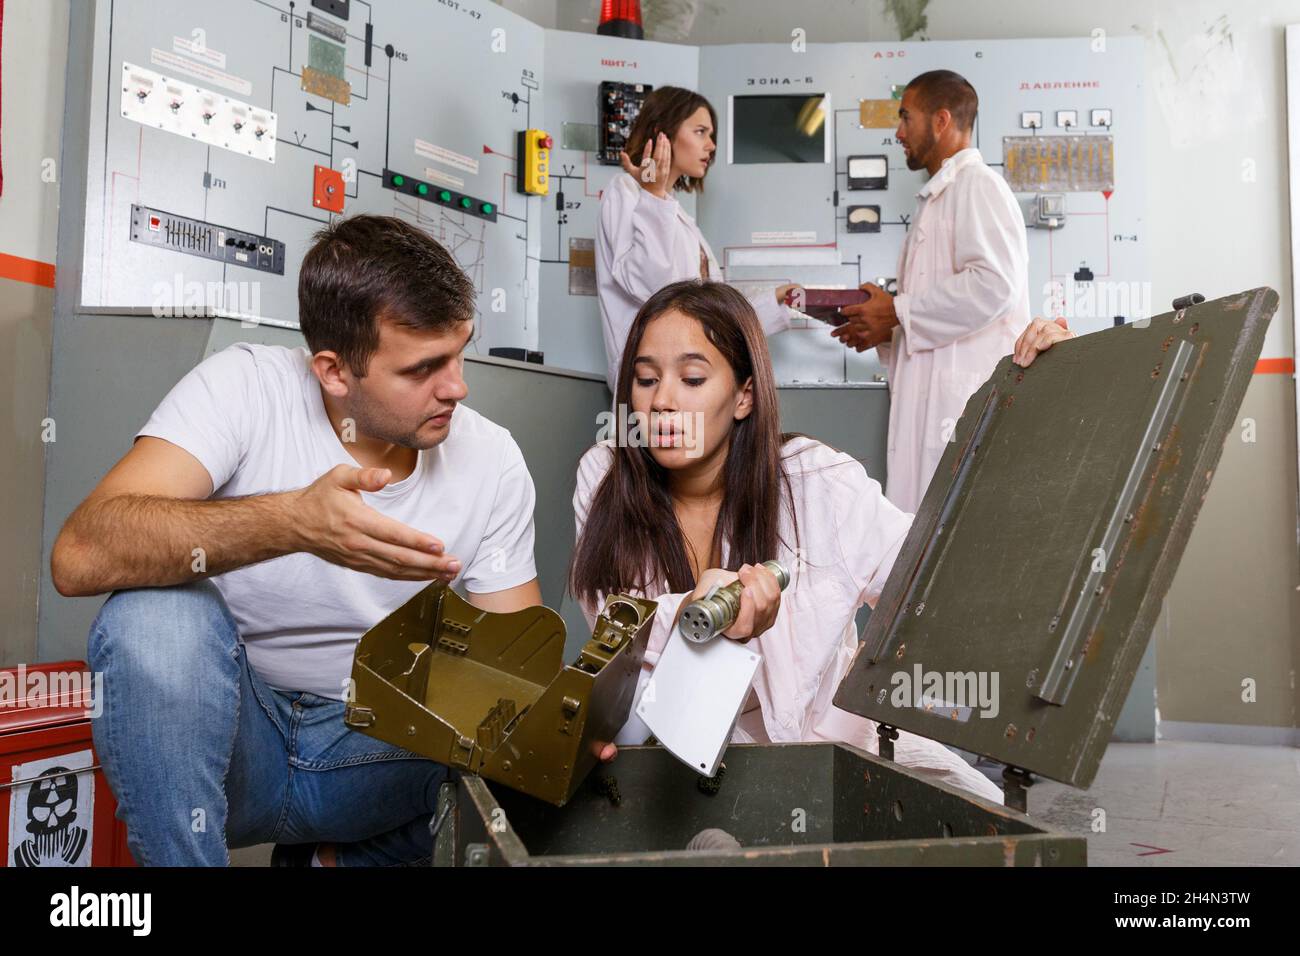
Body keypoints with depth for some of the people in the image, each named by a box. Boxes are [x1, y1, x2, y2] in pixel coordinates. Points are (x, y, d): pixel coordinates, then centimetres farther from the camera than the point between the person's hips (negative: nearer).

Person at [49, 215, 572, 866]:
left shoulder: (492, 462, -7)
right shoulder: (246, 387, -16)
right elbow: (79, 556, -30)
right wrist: (292, 521, -45)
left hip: (377, 746, 4)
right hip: (226, 729, -3)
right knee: (154, 613, -31)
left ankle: (338, 859, 5)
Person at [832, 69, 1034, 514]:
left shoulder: (977, 184, -5)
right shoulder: (938, 195, 25)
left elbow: (993, 282, -20)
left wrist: (898, 312, -11)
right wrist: (887, 331, 13)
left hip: (966, 392, -9)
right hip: (934, 393, 9)